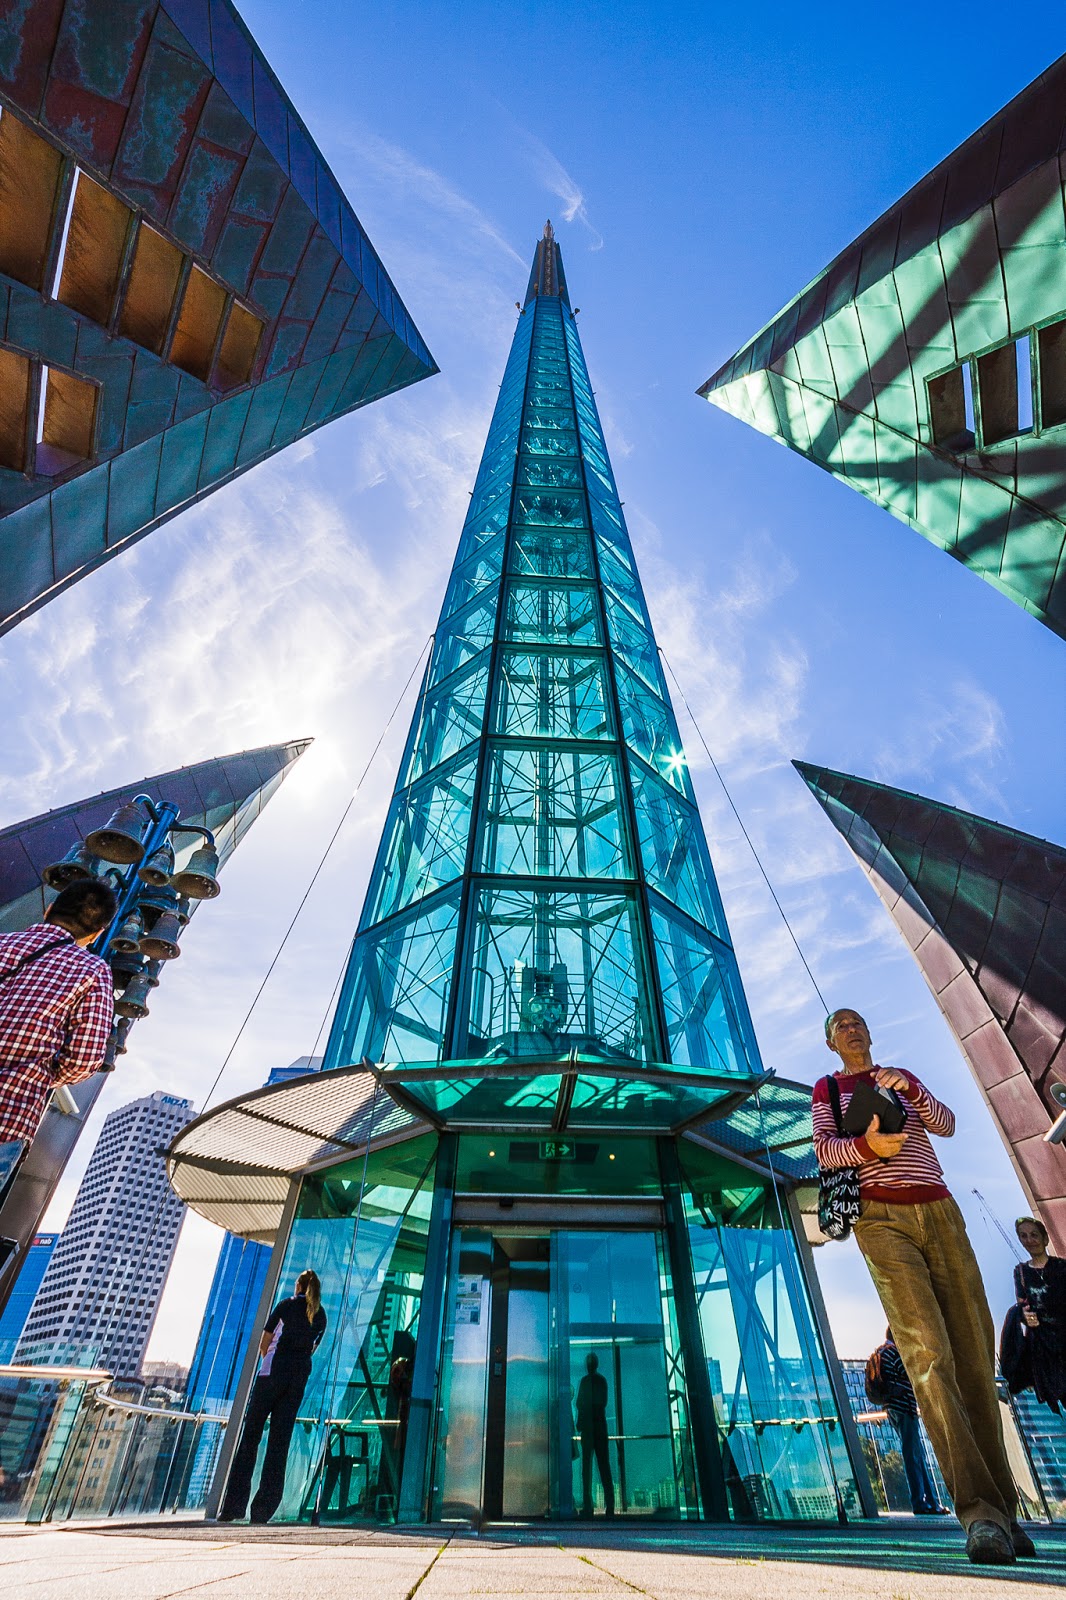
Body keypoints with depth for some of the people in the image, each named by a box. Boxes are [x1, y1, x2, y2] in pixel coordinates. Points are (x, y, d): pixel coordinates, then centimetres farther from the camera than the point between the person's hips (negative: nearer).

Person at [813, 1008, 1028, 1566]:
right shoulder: (826, 1090, 12)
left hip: (939, 1211, 3)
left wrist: (909, 1089, -10)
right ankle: (980, 1510, -15)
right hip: (881, 1217, -3)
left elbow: (946, 1125, 8)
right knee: (927, 1351, -15)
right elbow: (823, 1151, 0)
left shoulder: (904, 1078, 22)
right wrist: (865, 1145, -20)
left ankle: (1002, 1508, 8)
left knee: (974, 1352, -1)